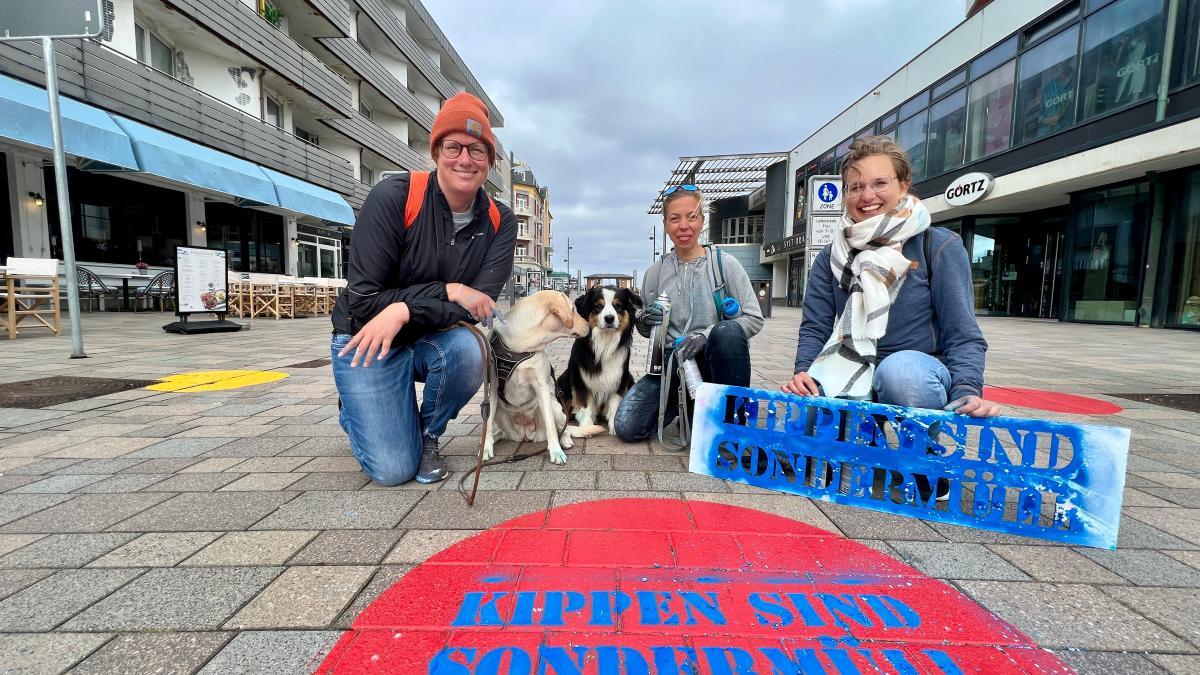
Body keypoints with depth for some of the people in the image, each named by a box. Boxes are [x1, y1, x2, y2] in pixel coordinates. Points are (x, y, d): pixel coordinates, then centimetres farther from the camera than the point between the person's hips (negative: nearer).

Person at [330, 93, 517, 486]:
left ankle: (428, 434, 0)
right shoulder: (393, 197, -20)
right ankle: (355, 411, 25)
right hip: (364, 339, -3)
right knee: (394, 470, -12)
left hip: (435, 338, 3)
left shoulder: (499, 222, -10)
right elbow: (363, 299, -21)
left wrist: (405, 311, -33)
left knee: (467, 351, -34)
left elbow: (480, 306, -20)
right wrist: (448, 291, -27)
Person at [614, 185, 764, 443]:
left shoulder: (724, 264, -4)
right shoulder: (656, 271, 4)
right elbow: (647, 331, 14)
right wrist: (643, 321, -11)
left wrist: (706, 335, -21)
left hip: (714, 361, -2)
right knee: (628, 428, -16)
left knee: (727, 331, -37)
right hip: (672, 361, 2)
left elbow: (754, 318, -7)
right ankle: (681, 401, 14)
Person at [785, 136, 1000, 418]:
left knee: (900, 369, -38)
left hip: (922, 373, -1)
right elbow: (815, 328, 1)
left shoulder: (940, 246, -2)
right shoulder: (831, 256, 7)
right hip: (852, 376, 2)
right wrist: (803, 372, -18)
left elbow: (962, 334, -7)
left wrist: (967, 391, -24)